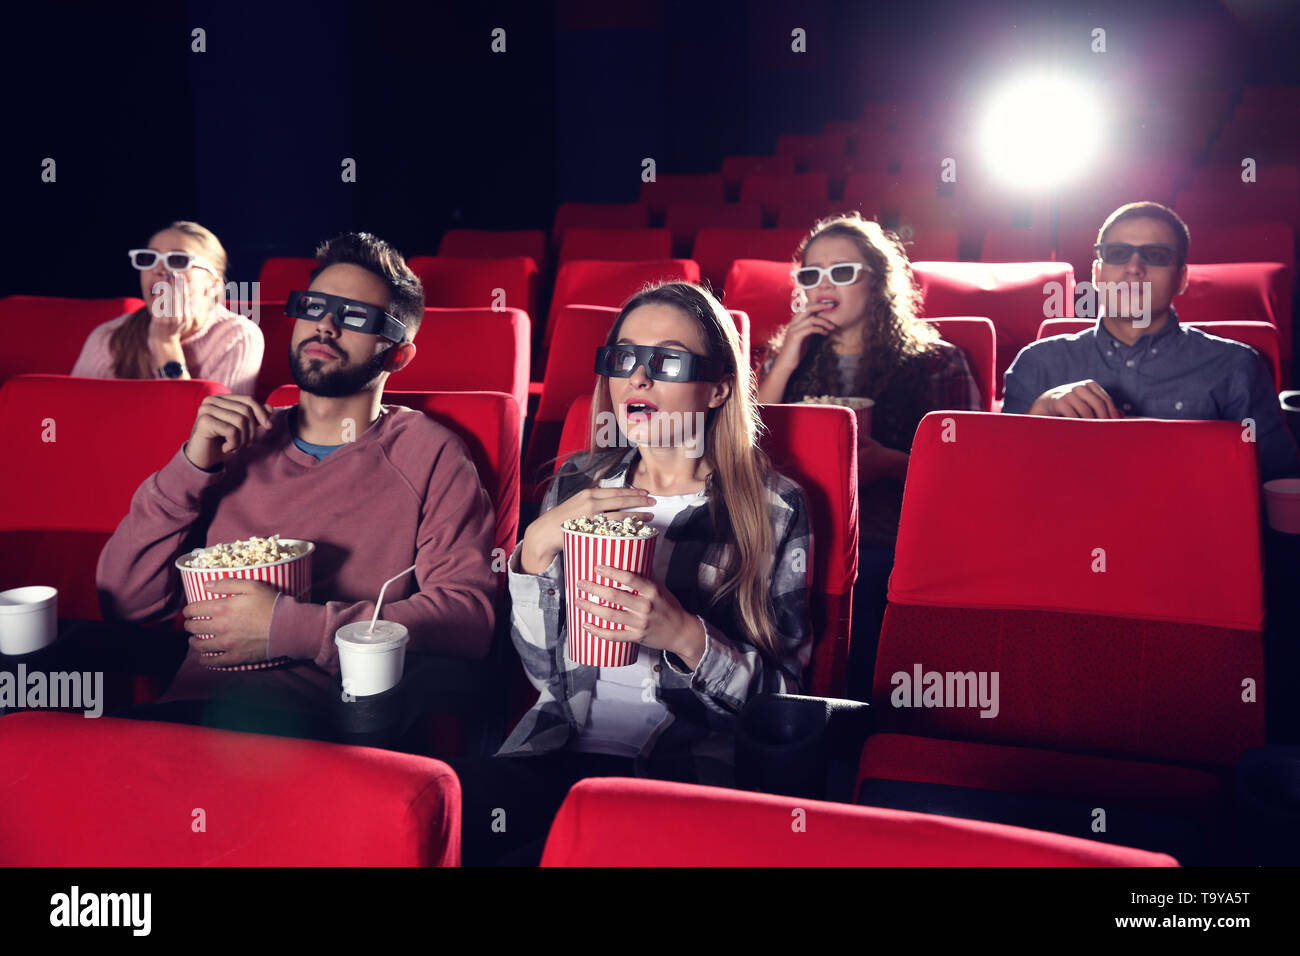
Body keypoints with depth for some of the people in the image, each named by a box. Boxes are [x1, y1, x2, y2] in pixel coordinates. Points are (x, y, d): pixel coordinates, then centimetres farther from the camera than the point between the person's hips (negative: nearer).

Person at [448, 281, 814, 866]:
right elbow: (543, 668, 7)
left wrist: (685, 637, -18)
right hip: (558, 750, 4)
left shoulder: (773, 508, 2)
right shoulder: (577, 484, 12)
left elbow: (781, 694, 0)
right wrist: (537, 547, -9)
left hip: (691, 762, -3)